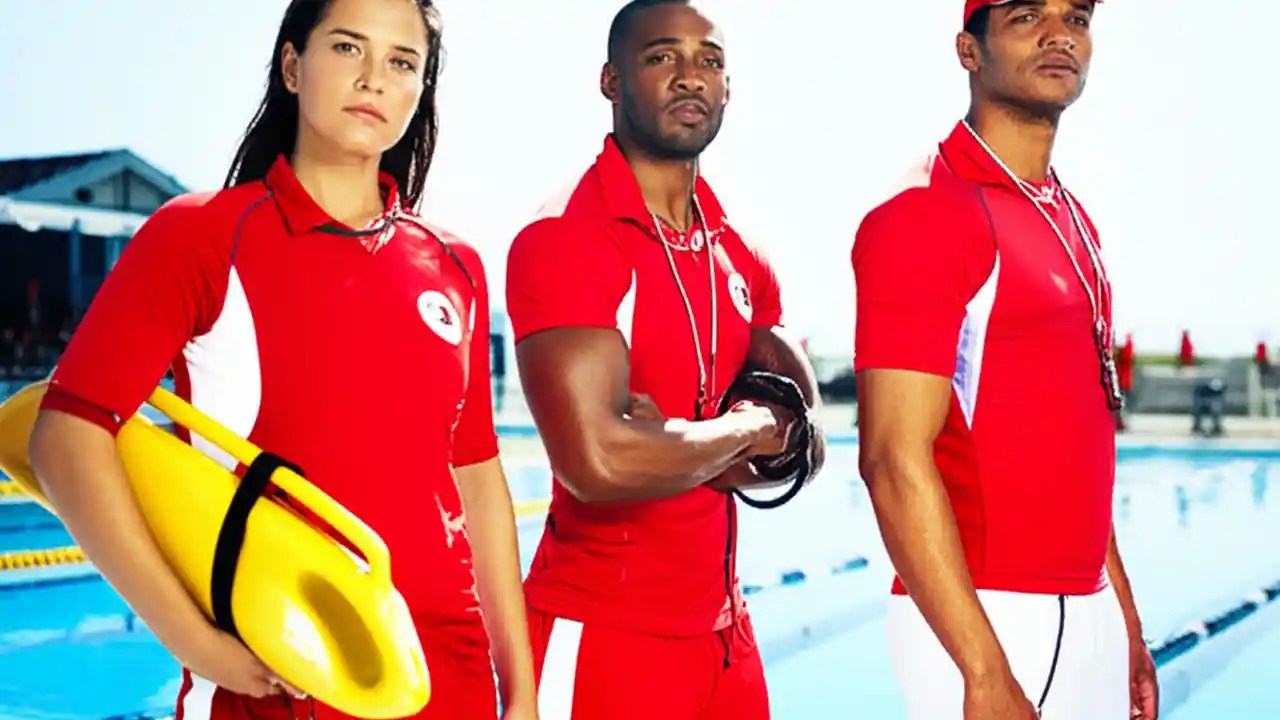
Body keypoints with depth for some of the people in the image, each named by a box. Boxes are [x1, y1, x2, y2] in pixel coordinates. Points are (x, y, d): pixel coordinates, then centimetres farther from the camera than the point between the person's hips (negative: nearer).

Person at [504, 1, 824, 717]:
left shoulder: (740, 256, 7)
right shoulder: (562, 239, -16)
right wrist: (749, 427, -10)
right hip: (599, 637, -7)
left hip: (726, 631, 7)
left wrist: (674, 443, -13)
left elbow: (799, 446, 6)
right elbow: (598, 461, -27)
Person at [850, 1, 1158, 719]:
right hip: (982, 620, -8)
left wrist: (1124, 616, 15)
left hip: (1091, 611, 8)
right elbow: (896, 461, -20)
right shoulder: (923, 216, -14)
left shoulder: (1075, 220, 13)